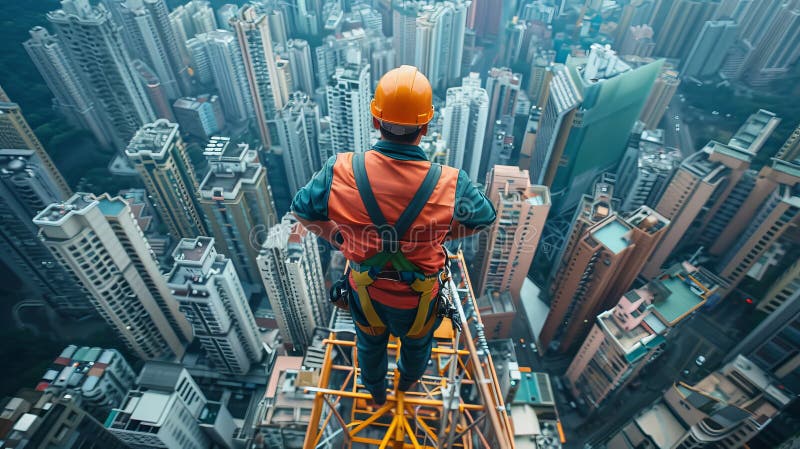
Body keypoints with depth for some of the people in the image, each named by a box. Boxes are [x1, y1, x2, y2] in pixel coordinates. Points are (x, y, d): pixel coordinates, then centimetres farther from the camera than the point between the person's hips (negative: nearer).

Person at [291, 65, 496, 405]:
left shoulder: (341, 171, -27)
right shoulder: (450, 184, -30)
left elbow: (302, 210, -8)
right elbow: (484, 218, -8)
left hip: (366, 290, 1)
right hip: (417, 298, -1)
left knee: (370, 343, 34)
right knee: (416, 342, 35)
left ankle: (376, 392, 66)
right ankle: (408, 380, 69)